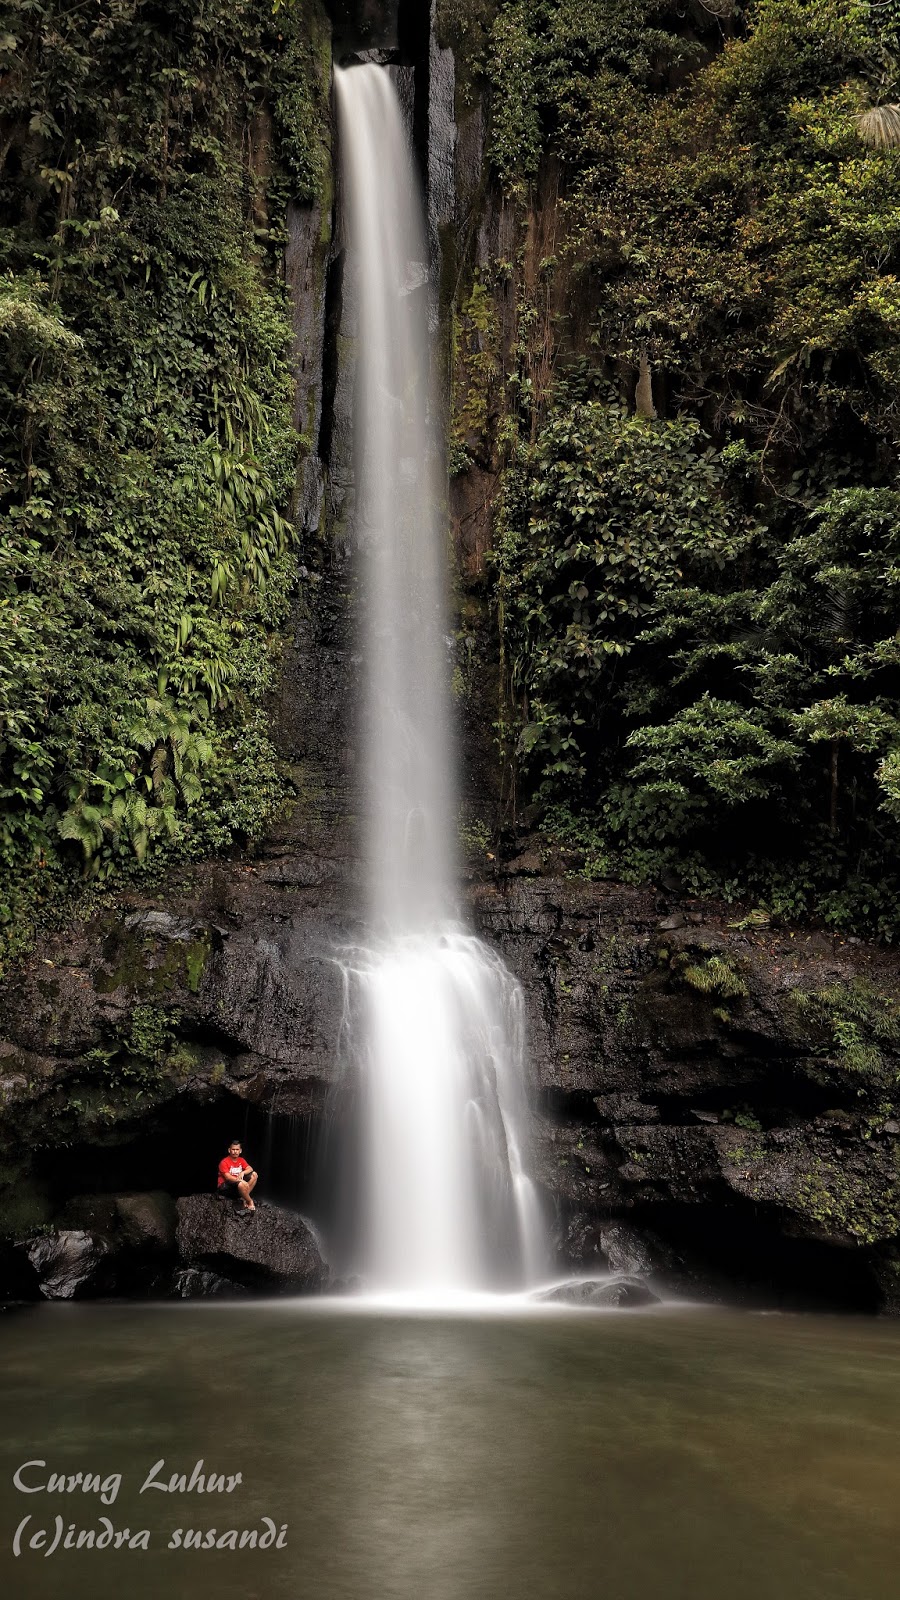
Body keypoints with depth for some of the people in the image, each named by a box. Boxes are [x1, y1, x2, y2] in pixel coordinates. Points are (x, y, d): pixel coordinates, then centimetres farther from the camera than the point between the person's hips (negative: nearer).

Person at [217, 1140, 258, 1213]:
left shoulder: (241, 1160, 6)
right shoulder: (224, 1162, -17)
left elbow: (250, 1169, -4)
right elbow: (228, 1177, -26)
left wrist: (243, 1173, -27)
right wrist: (241, 1181, -38)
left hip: (237, 1182, 8)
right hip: (225, 1186, -8)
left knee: (254, 1175, -7)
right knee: (241, 1184, -38)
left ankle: (244, 1199, -12)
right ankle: (250, 1202, -10)